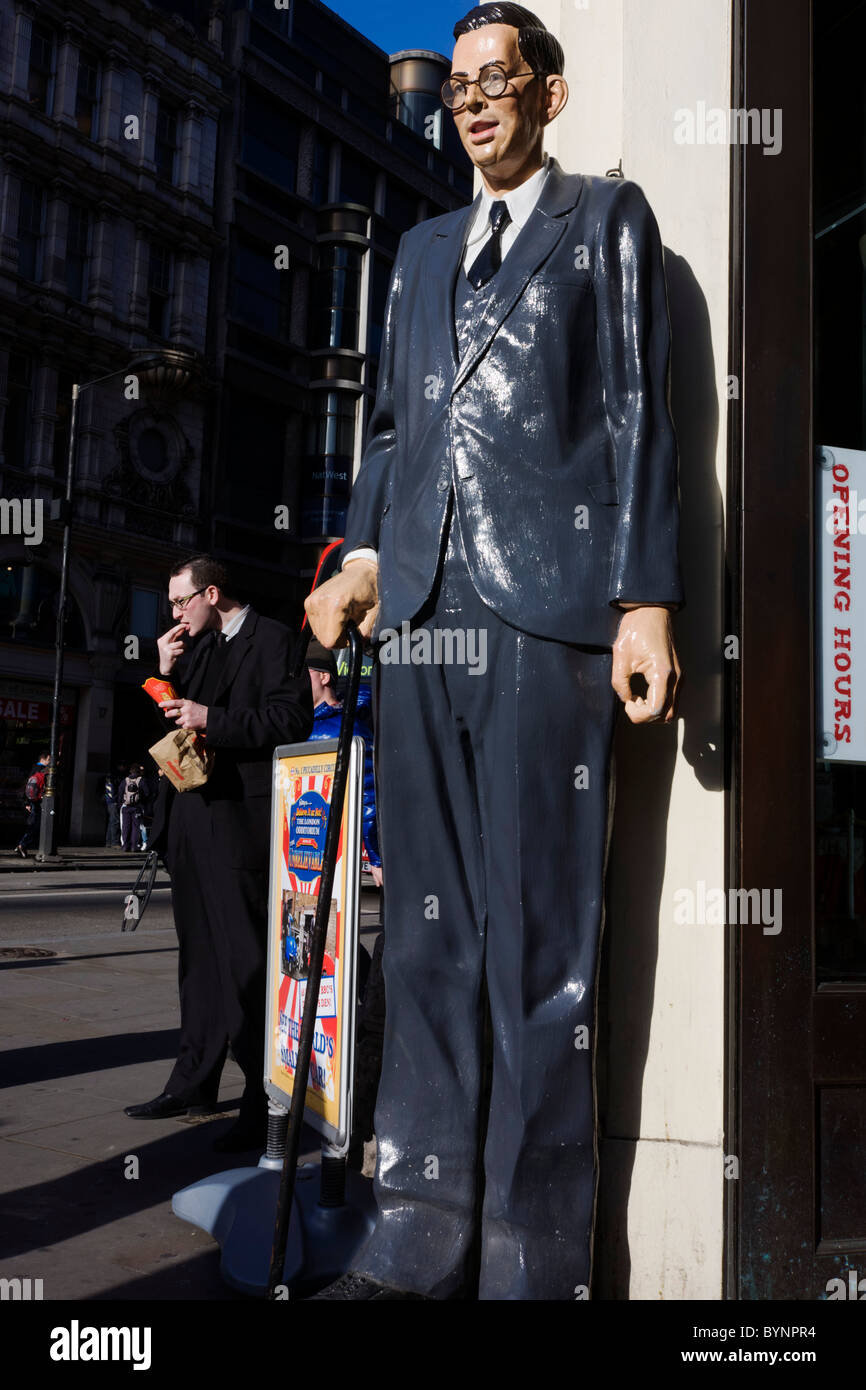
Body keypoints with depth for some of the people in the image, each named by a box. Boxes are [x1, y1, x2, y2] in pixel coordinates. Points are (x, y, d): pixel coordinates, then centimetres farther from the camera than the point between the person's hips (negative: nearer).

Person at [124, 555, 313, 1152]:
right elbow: (179, 718, 21)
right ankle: (195, 1083, 26)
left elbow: (292, 719, -15)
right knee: (200, 956, 15)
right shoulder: (199, 647, 20)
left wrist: (213, 720, -17)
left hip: (240, 821, -9)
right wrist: (168, 674, 6)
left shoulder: (271, 638, -5)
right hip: (193, 822, 9)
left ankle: (265, 1103, 2)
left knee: (246, 960, -7)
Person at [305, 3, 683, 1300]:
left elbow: (637, 414, 3)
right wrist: (365, 553, 7)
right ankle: (422, 1242, 14)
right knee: (429, 938, 5)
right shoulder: (422, 249, 28)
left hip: (547, 610, -5)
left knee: (540, 939, -5)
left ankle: (534, 1258, 7)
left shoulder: (606, 218, 13)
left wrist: (647, 598, -8)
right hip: (421, 612, 5)